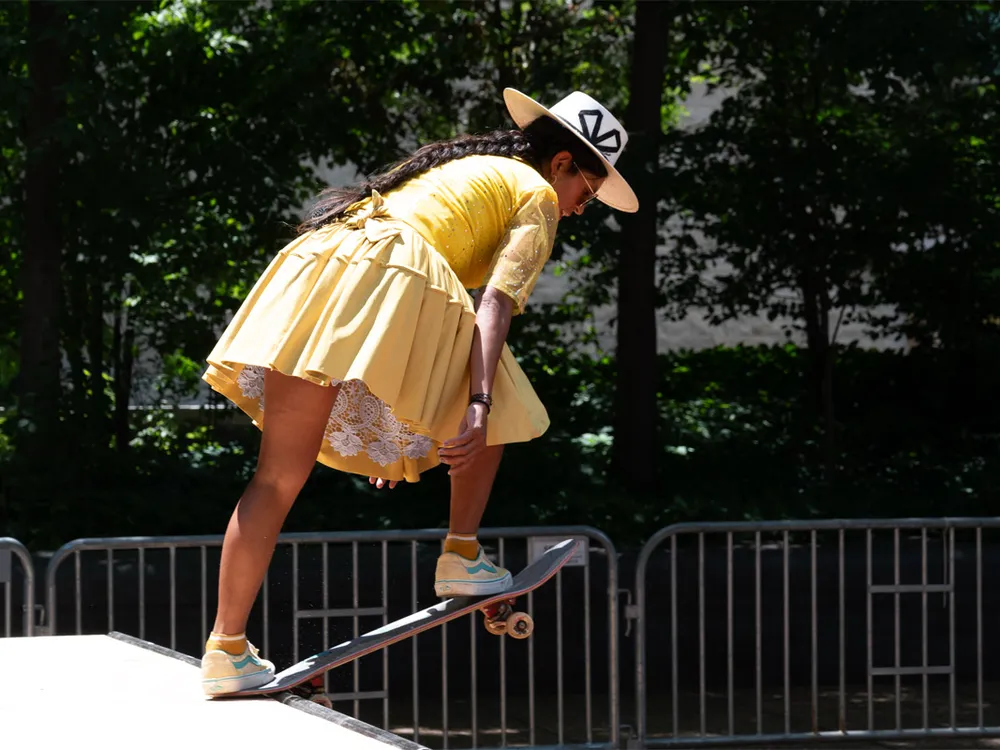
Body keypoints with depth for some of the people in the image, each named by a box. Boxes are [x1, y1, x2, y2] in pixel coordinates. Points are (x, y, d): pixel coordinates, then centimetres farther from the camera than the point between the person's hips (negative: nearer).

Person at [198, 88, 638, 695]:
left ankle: (228, 650, -2)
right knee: (495, 413, 20)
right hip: (398, 280, -7)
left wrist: (388, 427, 43)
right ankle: (462, 559, 19)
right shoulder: (536, 195, 15)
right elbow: (496, 302, -3)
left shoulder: (455, 167, 39)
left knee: (280, 478, 2)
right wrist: (478, 406, -13)